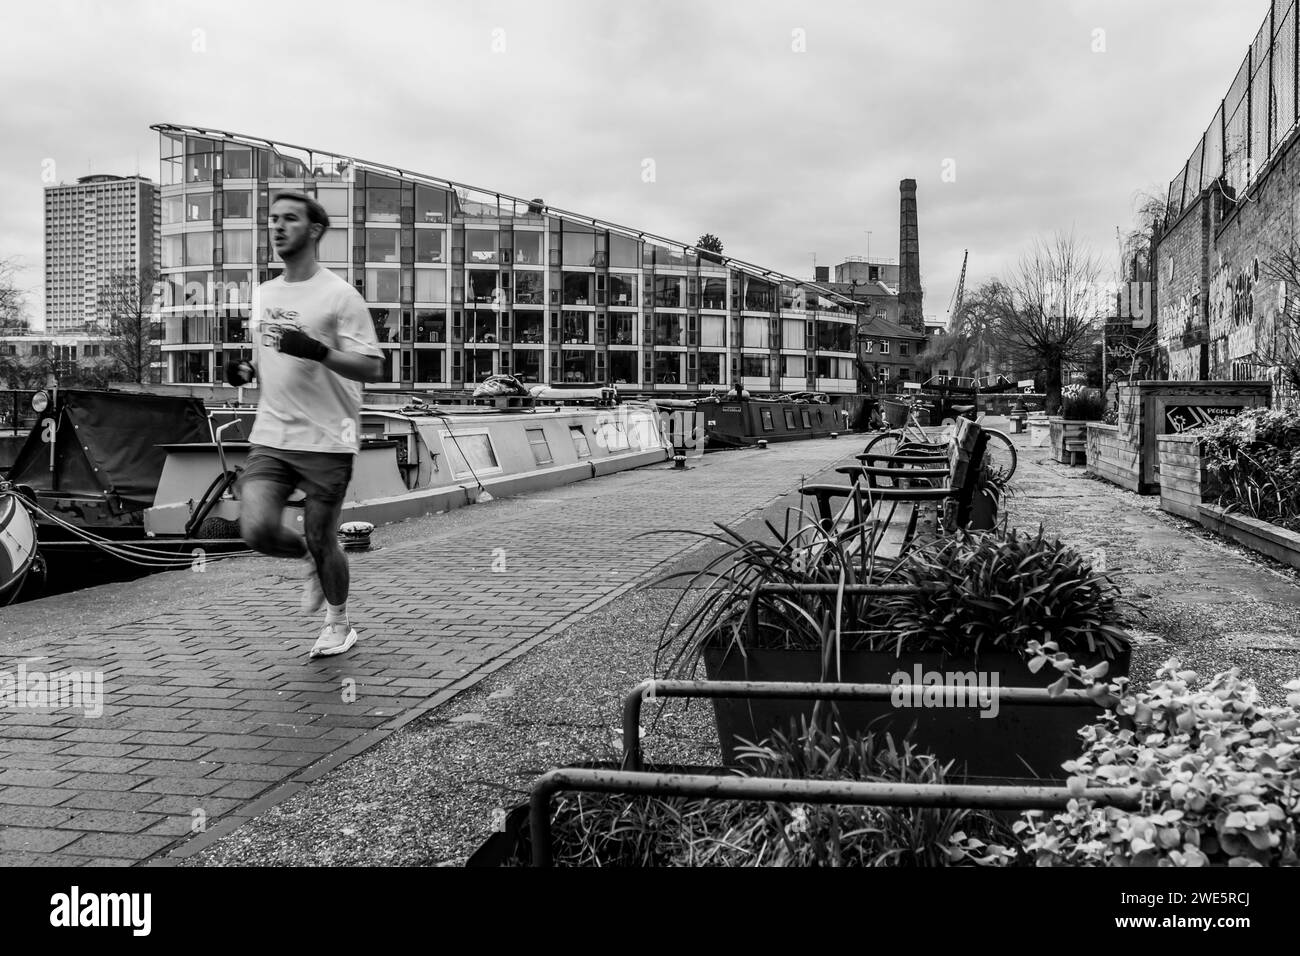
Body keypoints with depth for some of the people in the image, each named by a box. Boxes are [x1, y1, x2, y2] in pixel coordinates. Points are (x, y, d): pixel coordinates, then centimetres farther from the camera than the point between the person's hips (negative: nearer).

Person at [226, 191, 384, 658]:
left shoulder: (339, 296, -7)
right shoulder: (263, 294, 14)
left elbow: (373, 368, -13)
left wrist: (315, 350, -26)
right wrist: (245, 370, 5)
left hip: (327, 440, -5)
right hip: (270, 436, 5)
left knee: (321, 541, 3)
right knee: (257, 530, -12)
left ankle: (338, 623, 30)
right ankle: (310, 558, 23)